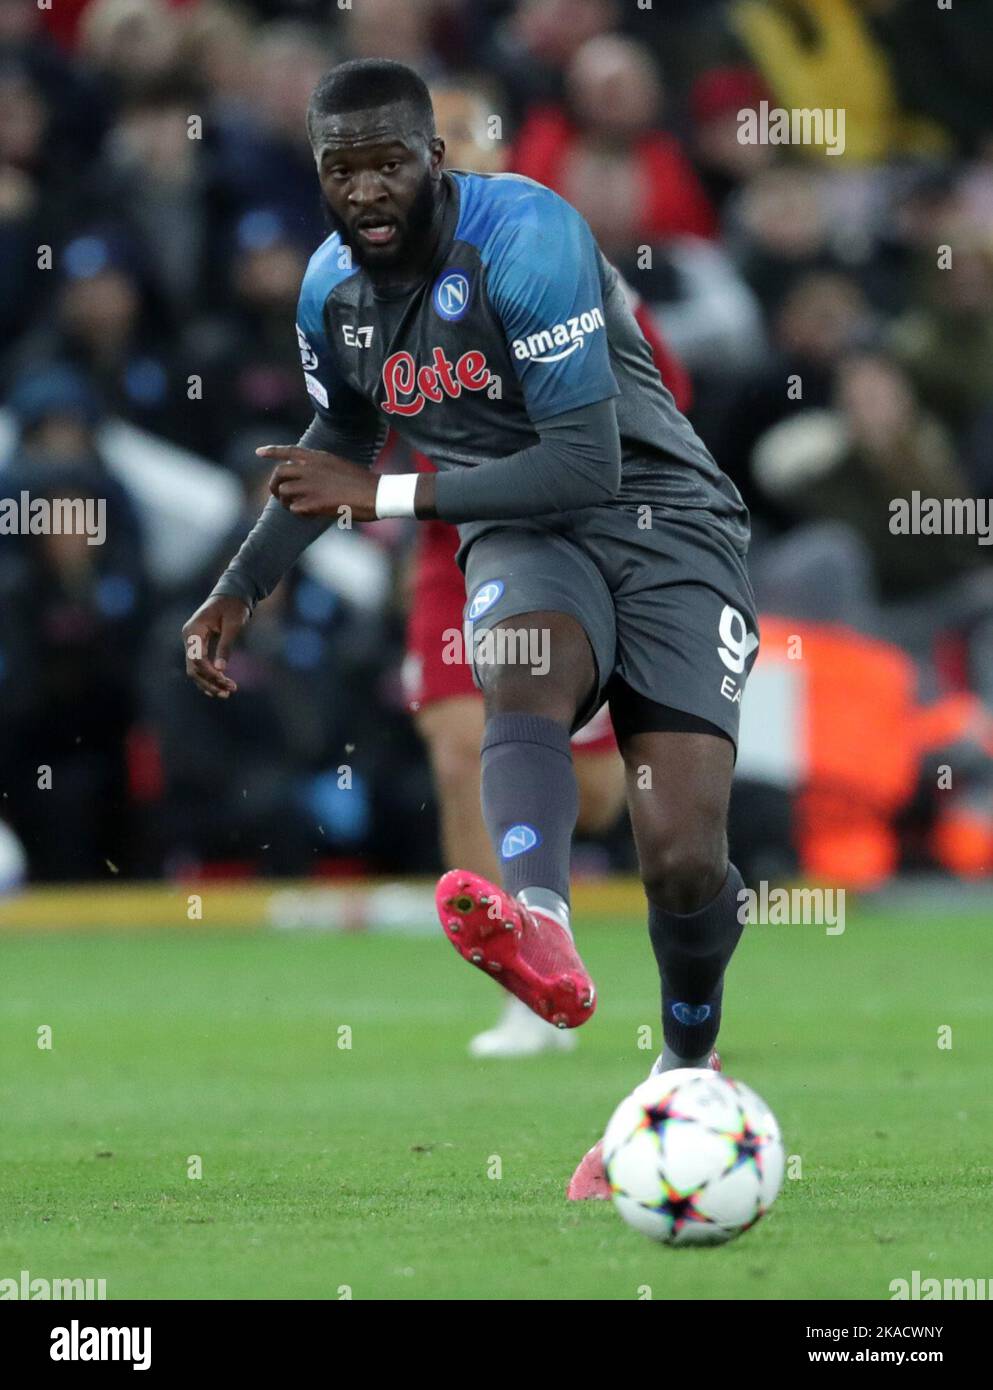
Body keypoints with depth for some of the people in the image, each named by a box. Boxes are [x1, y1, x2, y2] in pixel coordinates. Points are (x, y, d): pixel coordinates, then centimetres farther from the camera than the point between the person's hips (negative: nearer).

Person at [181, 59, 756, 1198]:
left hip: (662, 517, -4)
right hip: (524, 537, 4)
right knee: (524, 669, -36)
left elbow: (588, 465, -25)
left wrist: (386, 498, -21)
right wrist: (239, 590, 19)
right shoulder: (332, 290, 0)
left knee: (682, 861, -17)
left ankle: (686, 1079, 14)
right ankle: (541, 933, -64)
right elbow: (341, 442, 23)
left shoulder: (526, 239, -21)